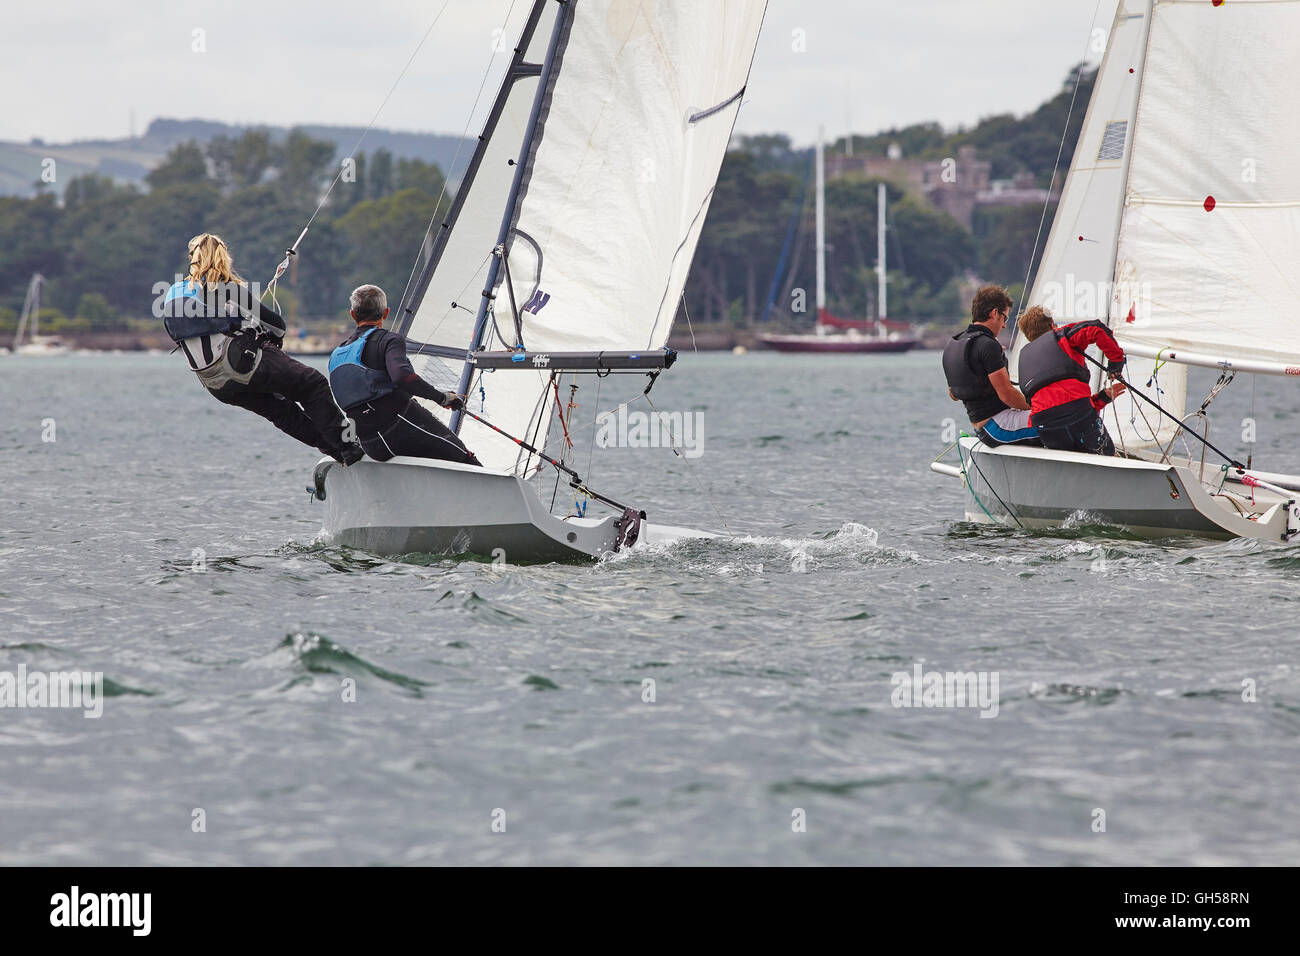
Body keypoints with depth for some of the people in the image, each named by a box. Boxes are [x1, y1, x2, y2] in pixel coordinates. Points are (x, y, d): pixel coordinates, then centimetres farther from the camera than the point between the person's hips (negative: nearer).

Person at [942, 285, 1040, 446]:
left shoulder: (952, 344, 12)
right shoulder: (988, 345, -17)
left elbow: (953, 395, 22)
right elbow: (1007, 394, -19)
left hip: (981, 430, 10)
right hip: (998, 424, -10)